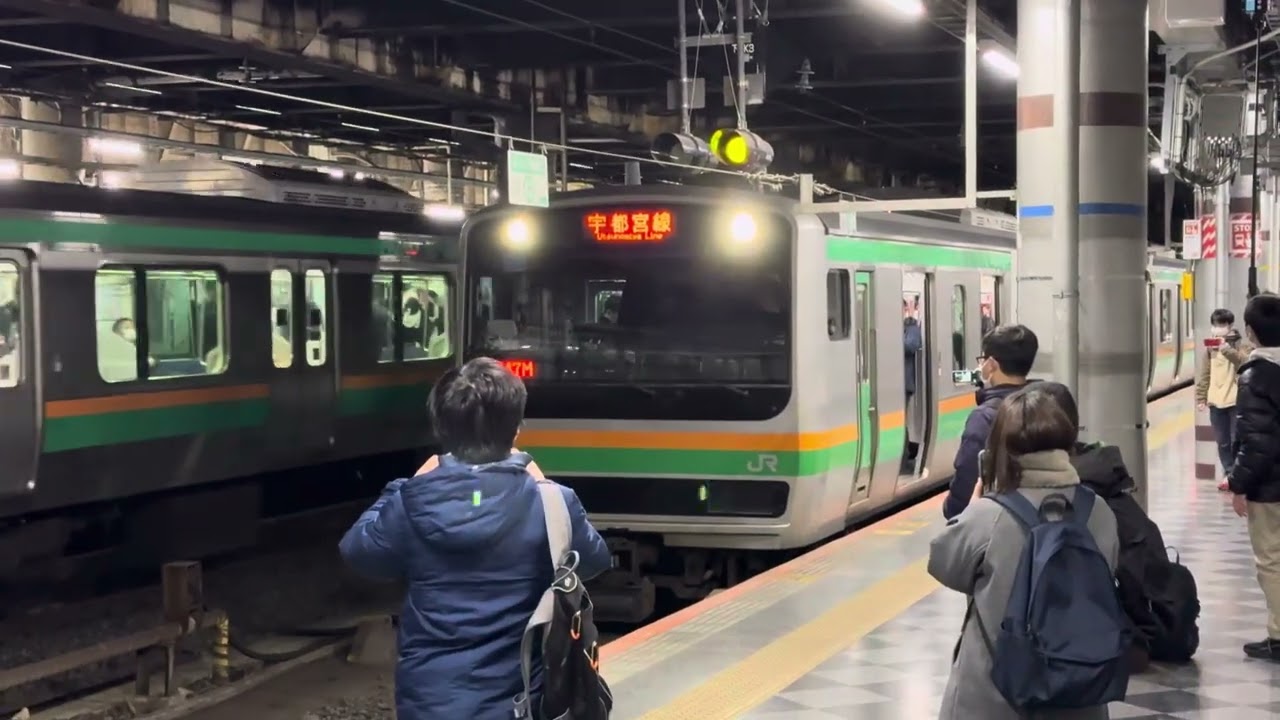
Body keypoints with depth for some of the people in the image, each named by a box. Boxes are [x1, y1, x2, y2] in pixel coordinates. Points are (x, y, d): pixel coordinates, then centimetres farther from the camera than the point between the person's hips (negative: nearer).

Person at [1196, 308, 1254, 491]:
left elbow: (1247, 362, -25)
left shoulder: (1243, 344, -5)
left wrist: (1226, 349, -34)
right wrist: (1201, 396, 12)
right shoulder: (1210, 346, 11)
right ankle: (1229, 474, 20)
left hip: (1237, 401, -5)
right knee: (1222, 442, 10)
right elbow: (1205, 374, 15)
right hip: (1216, 401, 5)